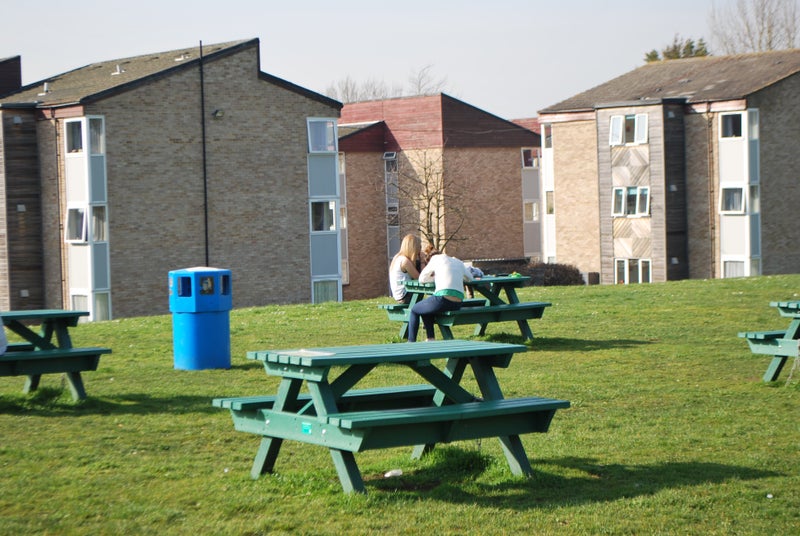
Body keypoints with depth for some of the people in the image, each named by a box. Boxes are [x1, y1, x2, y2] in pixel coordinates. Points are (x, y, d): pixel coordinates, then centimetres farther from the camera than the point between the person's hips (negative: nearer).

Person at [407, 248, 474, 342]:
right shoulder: (458, 262, 23)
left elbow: (422, 279, 13)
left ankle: (411, 343, 15)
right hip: (458, 304, 7)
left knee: (414, 310, 19)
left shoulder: (436, 259, 8)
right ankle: (431, 340, 27)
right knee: (425, 309, 34)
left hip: (443, 299, -7)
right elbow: (469, 278, 36)